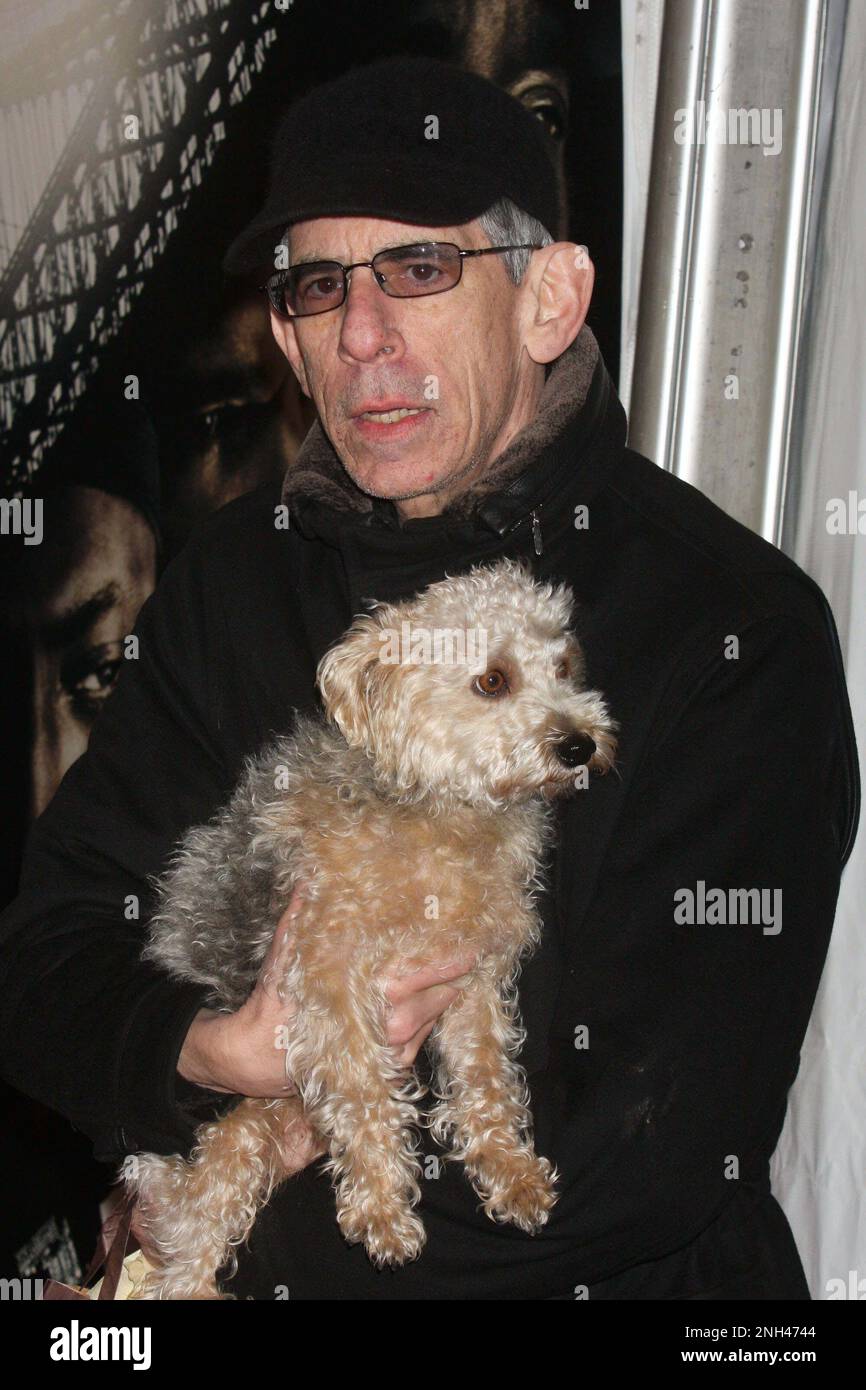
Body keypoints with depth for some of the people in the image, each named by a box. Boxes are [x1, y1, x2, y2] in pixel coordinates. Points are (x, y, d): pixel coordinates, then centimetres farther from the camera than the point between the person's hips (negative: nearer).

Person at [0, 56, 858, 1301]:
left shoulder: (739, 629, -12)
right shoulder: (234, 579, 3)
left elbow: (640, 1161, -16)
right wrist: (224, 1056, -18)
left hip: (604, 1276, -3)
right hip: (252, 1271, 4)